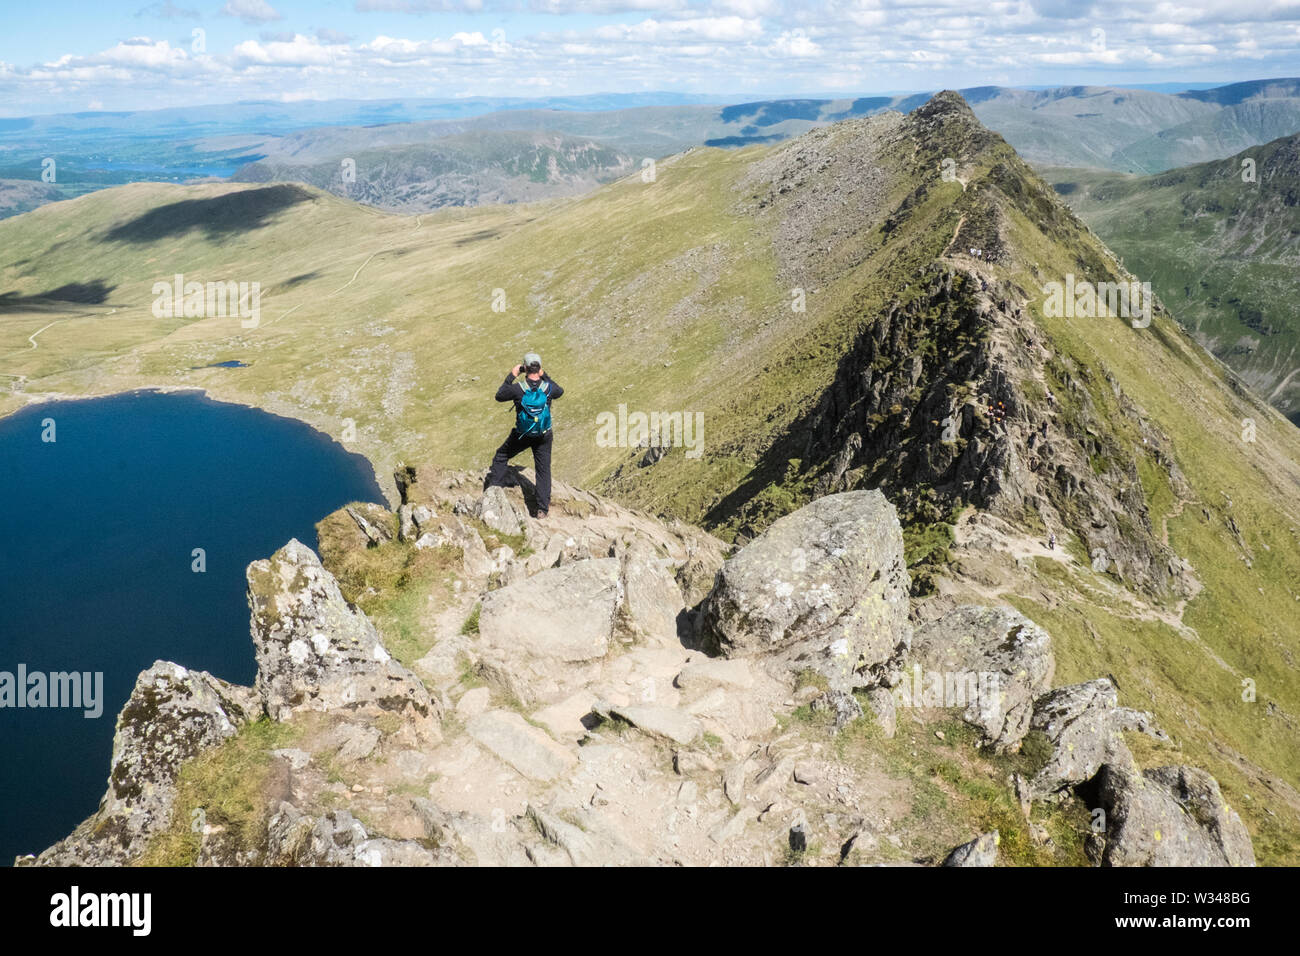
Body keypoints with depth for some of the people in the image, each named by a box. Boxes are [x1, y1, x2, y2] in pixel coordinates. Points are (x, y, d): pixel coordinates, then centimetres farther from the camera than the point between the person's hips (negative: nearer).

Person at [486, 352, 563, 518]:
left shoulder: (517, 388, -19)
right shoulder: (548, 388, -14)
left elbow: (499, 396, 0)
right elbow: (560, 391, 11)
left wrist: (511, 376, 3)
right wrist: (545, 376, 11)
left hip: (521, 435, -1)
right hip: (544, 436, 1)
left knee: (501, 456, 24)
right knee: (543, 470, 9)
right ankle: (543, 509, 9)